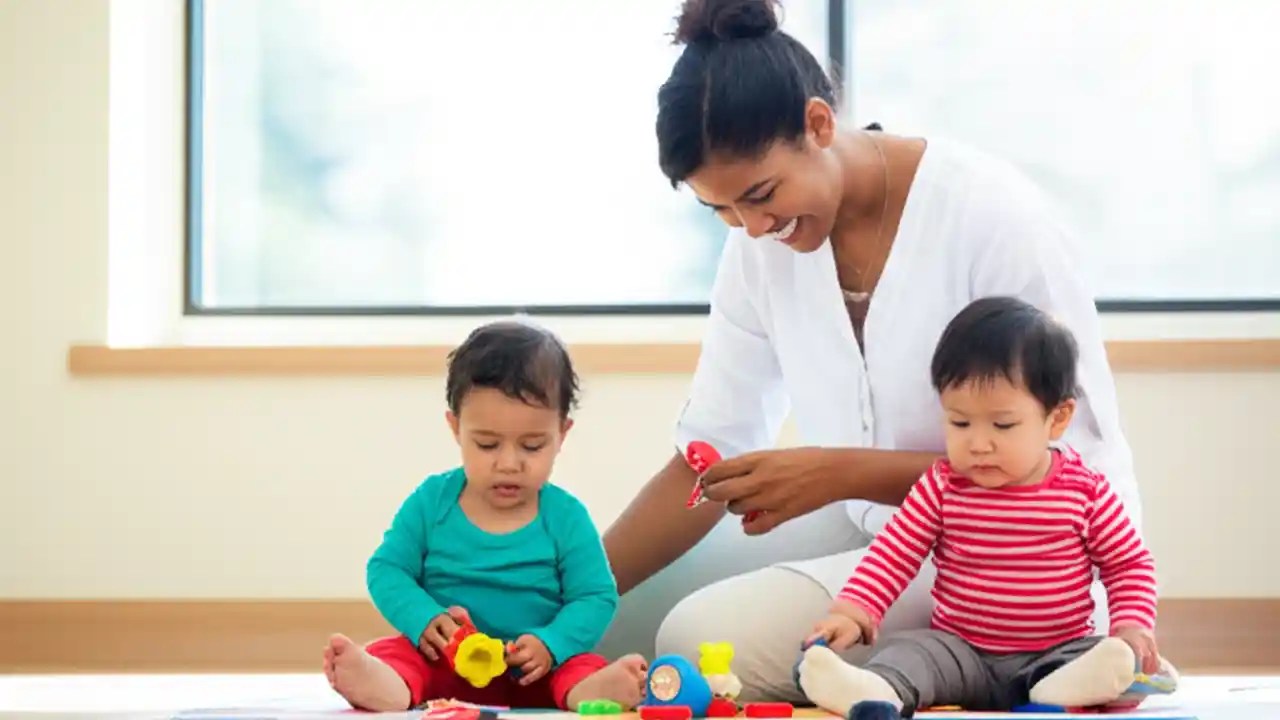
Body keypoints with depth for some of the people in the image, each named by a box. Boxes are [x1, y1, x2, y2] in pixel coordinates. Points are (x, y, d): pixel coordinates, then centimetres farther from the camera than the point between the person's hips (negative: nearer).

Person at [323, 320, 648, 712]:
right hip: (443, 666, 1)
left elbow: (596, 597, -1)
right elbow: (387, 570, 5)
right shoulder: (431, 502, 3)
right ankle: (387, 685, -62)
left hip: (533, 678, 0)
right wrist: (424, 619, -16)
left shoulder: (566, 518, -1)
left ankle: (590, 691, -63)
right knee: (394, 652, -27)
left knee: (583, 666, -28)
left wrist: (551, 644, -21)